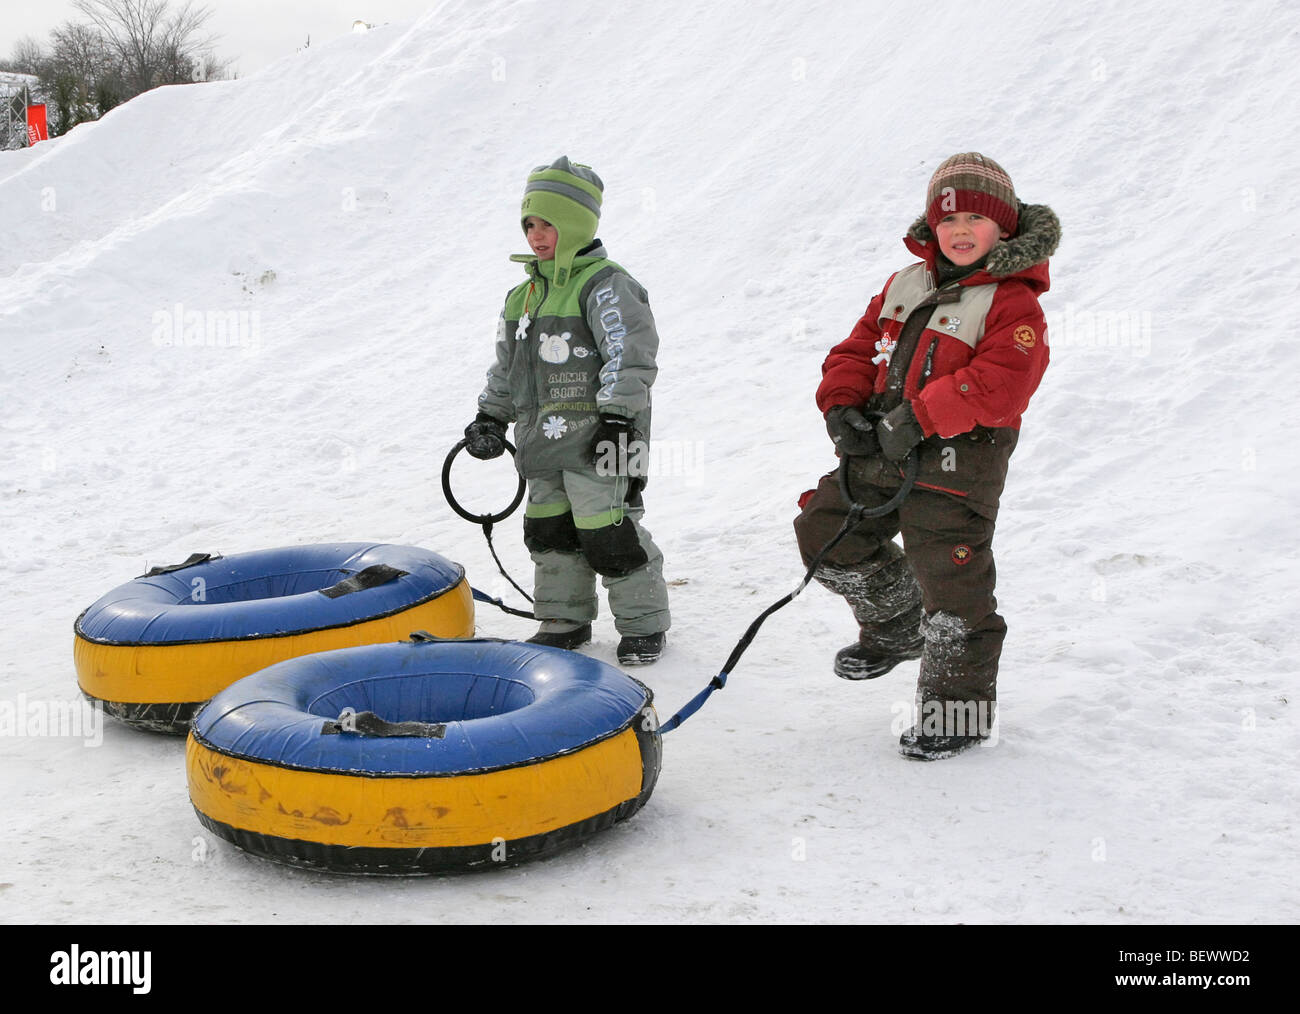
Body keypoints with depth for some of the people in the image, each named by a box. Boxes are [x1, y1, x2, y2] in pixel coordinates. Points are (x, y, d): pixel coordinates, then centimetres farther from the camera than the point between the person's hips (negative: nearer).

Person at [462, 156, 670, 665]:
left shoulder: (605, 285, -10)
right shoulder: (524, 294, 16)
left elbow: (631, 355, -17)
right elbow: (506, 364, 24)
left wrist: (616, 416, -21)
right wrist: (491, 416, 17)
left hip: (595, 439, -8)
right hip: (544, 441, 8)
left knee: (609, 535, -7)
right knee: (549, 532, 13)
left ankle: (643, 623, 8)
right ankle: (564, 619, 28)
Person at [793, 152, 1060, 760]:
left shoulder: (1015, 304, -9)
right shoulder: (904, 287, 13)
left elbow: (998, 383, -22)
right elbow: (859, 349, 16)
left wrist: (918, 419, -24)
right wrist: (842, 407, -4)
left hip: (952, 465, -7)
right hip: (878, 455, 7)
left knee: (953, 591, -1)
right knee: (824, 533, 11)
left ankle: (958, 708, 17)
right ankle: (897, 626, 33)